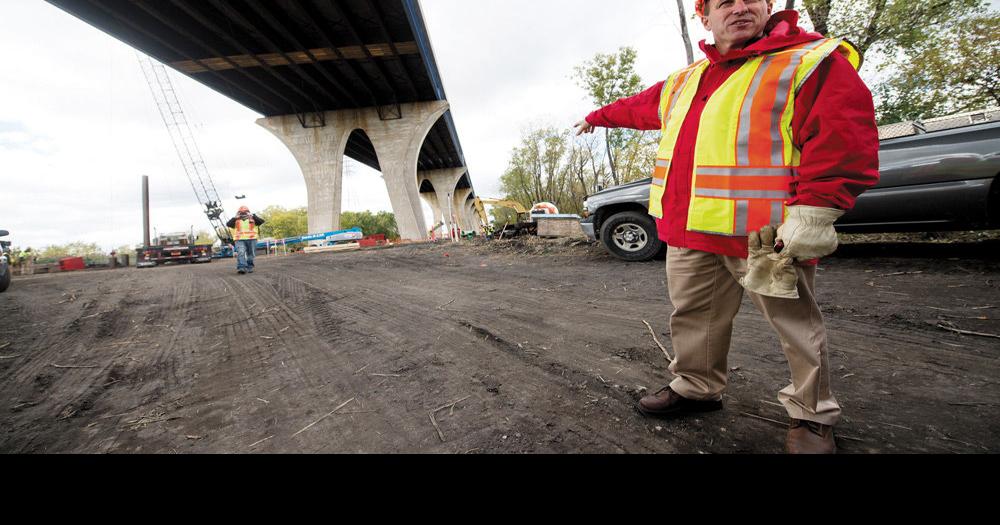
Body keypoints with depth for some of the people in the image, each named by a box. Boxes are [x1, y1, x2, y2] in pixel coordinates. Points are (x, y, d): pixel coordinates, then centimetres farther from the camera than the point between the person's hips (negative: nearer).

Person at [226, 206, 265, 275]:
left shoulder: (253, 219, 15)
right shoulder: (236, 221, 18)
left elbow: (261, 221, 0)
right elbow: (228, 224, 5)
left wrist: (253, 216, -5)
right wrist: (235, 218, -1)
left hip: (251, 239, 1)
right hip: (240, 240, 0)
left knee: (251, 255, 4)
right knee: (240, 253, -17)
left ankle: (249, 268, 16)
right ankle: (241, 268, -28)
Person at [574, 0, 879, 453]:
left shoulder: (813, 61, -1)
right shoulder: (681, 84, 18)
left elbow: (843, 138, -12)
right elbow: (637, 107, 35)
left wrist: (814, 211, -21)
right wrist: (597, 117, 48)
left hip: (765, 236, -5)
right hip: (688, 233, 6)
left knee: (796, 325, 6)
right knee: (692, 317, 13)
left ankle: (812, 415, 25)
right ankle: (695, 388, 31)